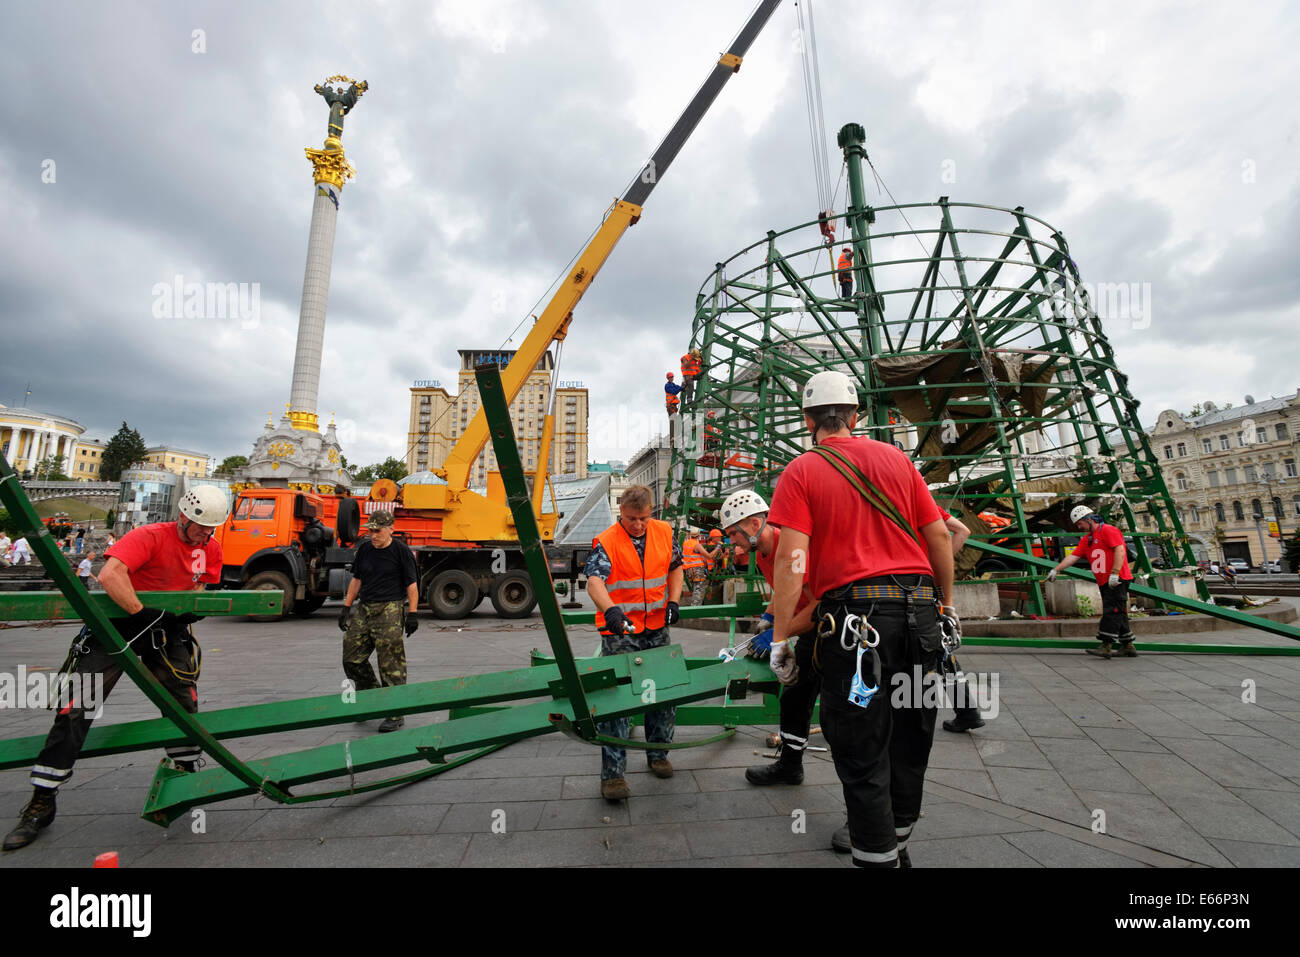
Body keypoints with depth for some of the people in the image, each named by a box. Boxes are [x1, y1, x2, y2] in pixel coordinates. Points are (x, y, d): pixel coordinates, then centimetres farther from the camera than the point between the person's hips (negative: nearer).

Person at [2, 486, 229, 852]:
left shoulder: (211, 548, -3)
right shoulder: (149, 536, -23)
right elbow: (110, 575, -35)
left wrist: (187, 609, -14)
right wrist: (141, 612, -34)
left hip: (166, 627, 4)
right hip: (119, 620, -4)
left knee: (183, 702, 2)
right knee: (77, 708, -4)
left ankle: (187, 775, 22)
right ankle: (42, 804, 12)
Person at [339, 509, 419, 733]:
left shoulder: (401, 551, -6)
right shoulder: (365, 549, 11)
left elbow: (411, 585, -5)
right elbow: (356, 580, 19)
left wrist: (412, 614, -10)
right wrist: (346, 607, 14)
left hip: (390, 610, -6)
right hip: (364, 609, 6)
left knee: (390, 664, -5)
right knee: (351, 657, 9)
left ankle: (395, 712, 5)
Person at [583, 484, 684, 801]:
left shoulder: (664, 532, 2)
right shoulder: (606, 542, -13)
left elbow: (675, 566, 17)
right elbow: (594, 581, -27)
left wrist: (673, 601, 3)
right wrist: (610, 610, -45)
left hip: (657, 629, 5)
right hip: (620, 632, -5)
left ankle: (658, 754, 35)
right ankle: (612, 774, 6)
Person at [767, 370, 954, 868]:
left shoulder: (801, 472, -3)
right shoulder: (897, 458, 10)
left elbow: (791, 558, -12)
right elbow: (939, 535, 10)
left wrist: (780, 640, -8)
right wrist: (947, 604, 22)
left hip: (854, 614, -5)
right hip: (920, 612, 6)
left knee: (862, 751, 7)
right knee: (909, 737, 21)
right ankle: (898, 840, 41)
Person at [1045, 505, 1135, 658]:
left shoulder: (1108, 530, -6)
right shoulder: (1086, 540, 19)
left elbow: (1120, 550, -17)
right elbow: (1073, 556, 13)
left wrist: (1115, 573, -24)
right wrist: (1056, 569, 3)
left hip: (1117, 580, -9)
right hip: (1105, 582, 9)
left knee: (1111, 612, -11)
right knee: (1118, 614, 12)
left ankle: (1106, 646, -14)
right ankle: (1128, 647, 19)